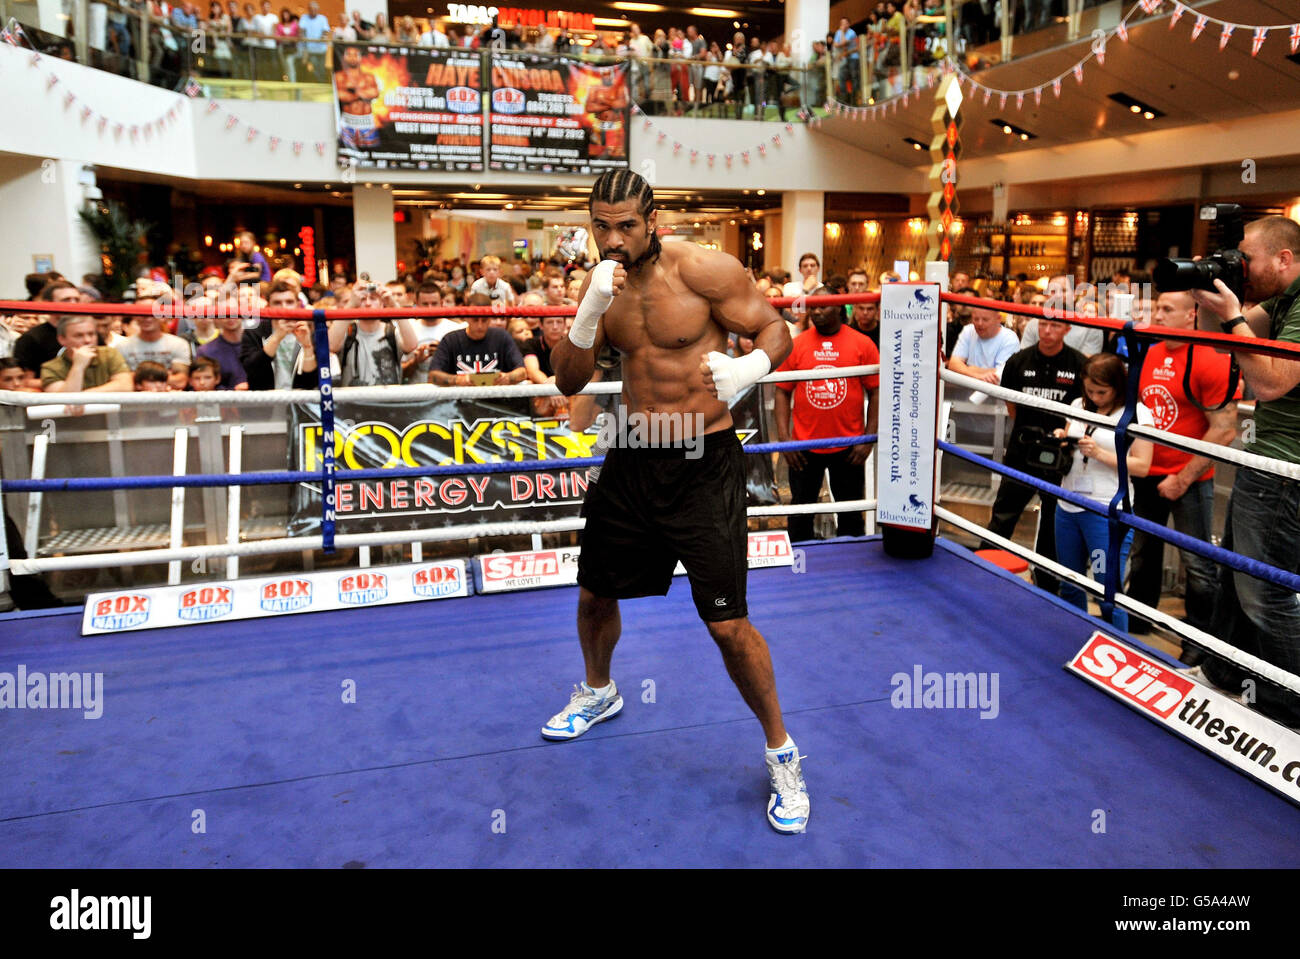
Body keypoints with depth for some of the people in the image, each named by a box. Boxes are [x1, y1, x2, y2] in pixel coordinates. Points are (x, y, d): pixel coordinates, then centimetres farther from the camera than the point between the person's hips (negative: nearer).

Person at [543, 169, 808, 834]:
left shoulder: (703, 269, -12)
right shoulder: (600, 283, 3)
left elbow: (775, 329, -8)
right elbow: (568, 382, -3)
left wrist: (750, 367, -30)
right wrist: (591, 311, -21)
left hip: (703, 463, -5)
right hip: (632, 461, 6)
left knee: (728, 624, -7)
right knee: (594, 593, 18)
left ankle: (781, 753, 17)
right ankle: (598, 692, 51)